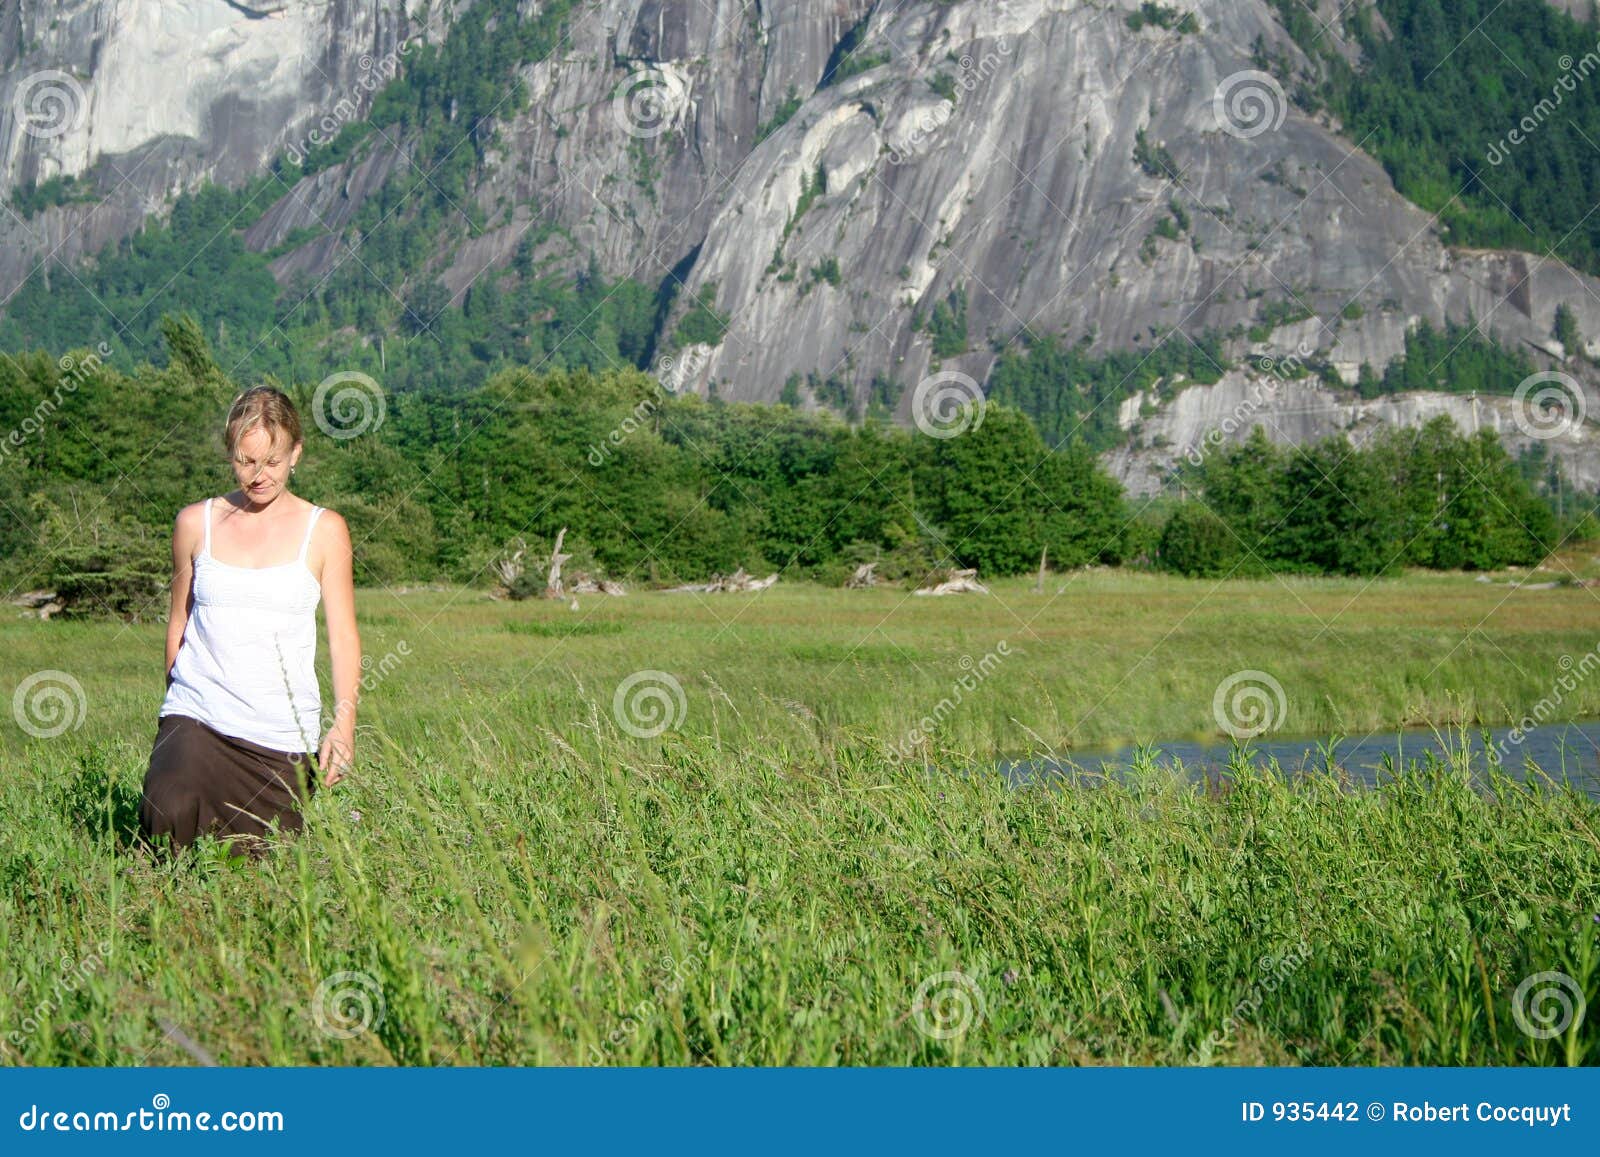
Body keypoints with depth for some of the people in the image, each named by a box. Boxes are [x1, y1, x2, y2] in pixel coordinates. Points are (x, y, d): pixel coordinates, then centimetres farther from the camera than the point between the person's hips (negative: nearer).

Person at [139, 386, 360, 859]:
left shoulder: (323, 531, 4)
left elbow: (342, 635, 1)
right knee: (170, 812, -27)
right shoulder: (196, 522, 8)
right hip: (195, 716, 0)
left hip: (282, 734, 0)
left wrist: (343, 723, -11)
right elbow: (178, 622, 17)